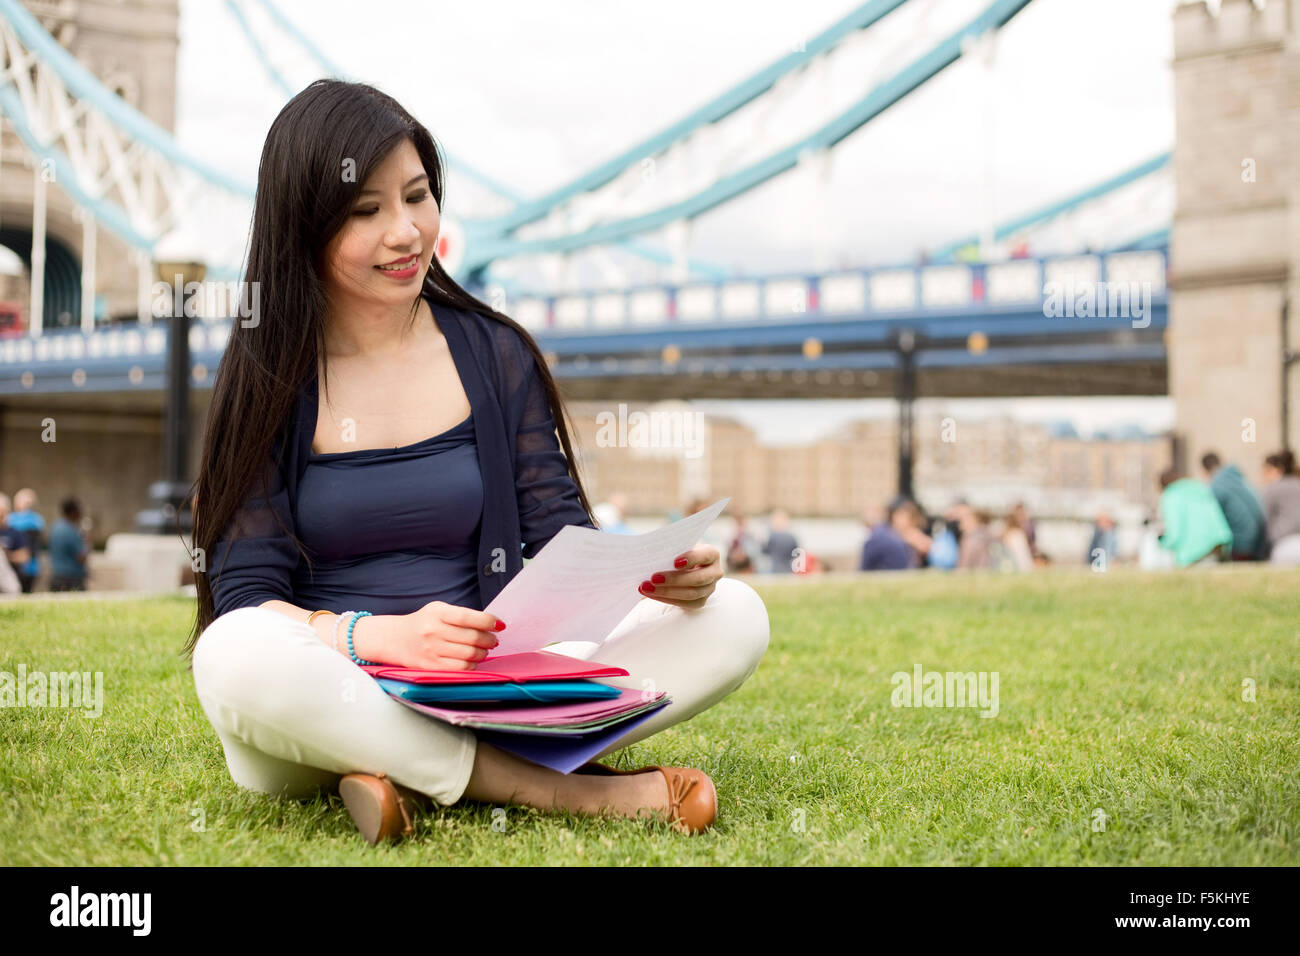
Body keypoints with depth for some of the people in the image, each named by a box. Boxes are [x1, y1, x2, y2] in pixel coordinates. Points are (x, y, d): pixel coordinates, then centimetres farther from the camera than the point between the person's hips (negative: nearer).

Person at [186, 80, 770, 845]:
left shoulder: (496, 354, 8)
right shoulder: (268, 382, 0)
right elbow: (246, 593, -8)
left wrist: (660, 573, -17)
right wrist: (383, 636, -28)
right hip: (334, 702, -3)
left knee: (734, 616, -14)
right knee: (237, 658, -38)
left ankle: (419, 776, -23)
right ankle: (562, 790, -27)